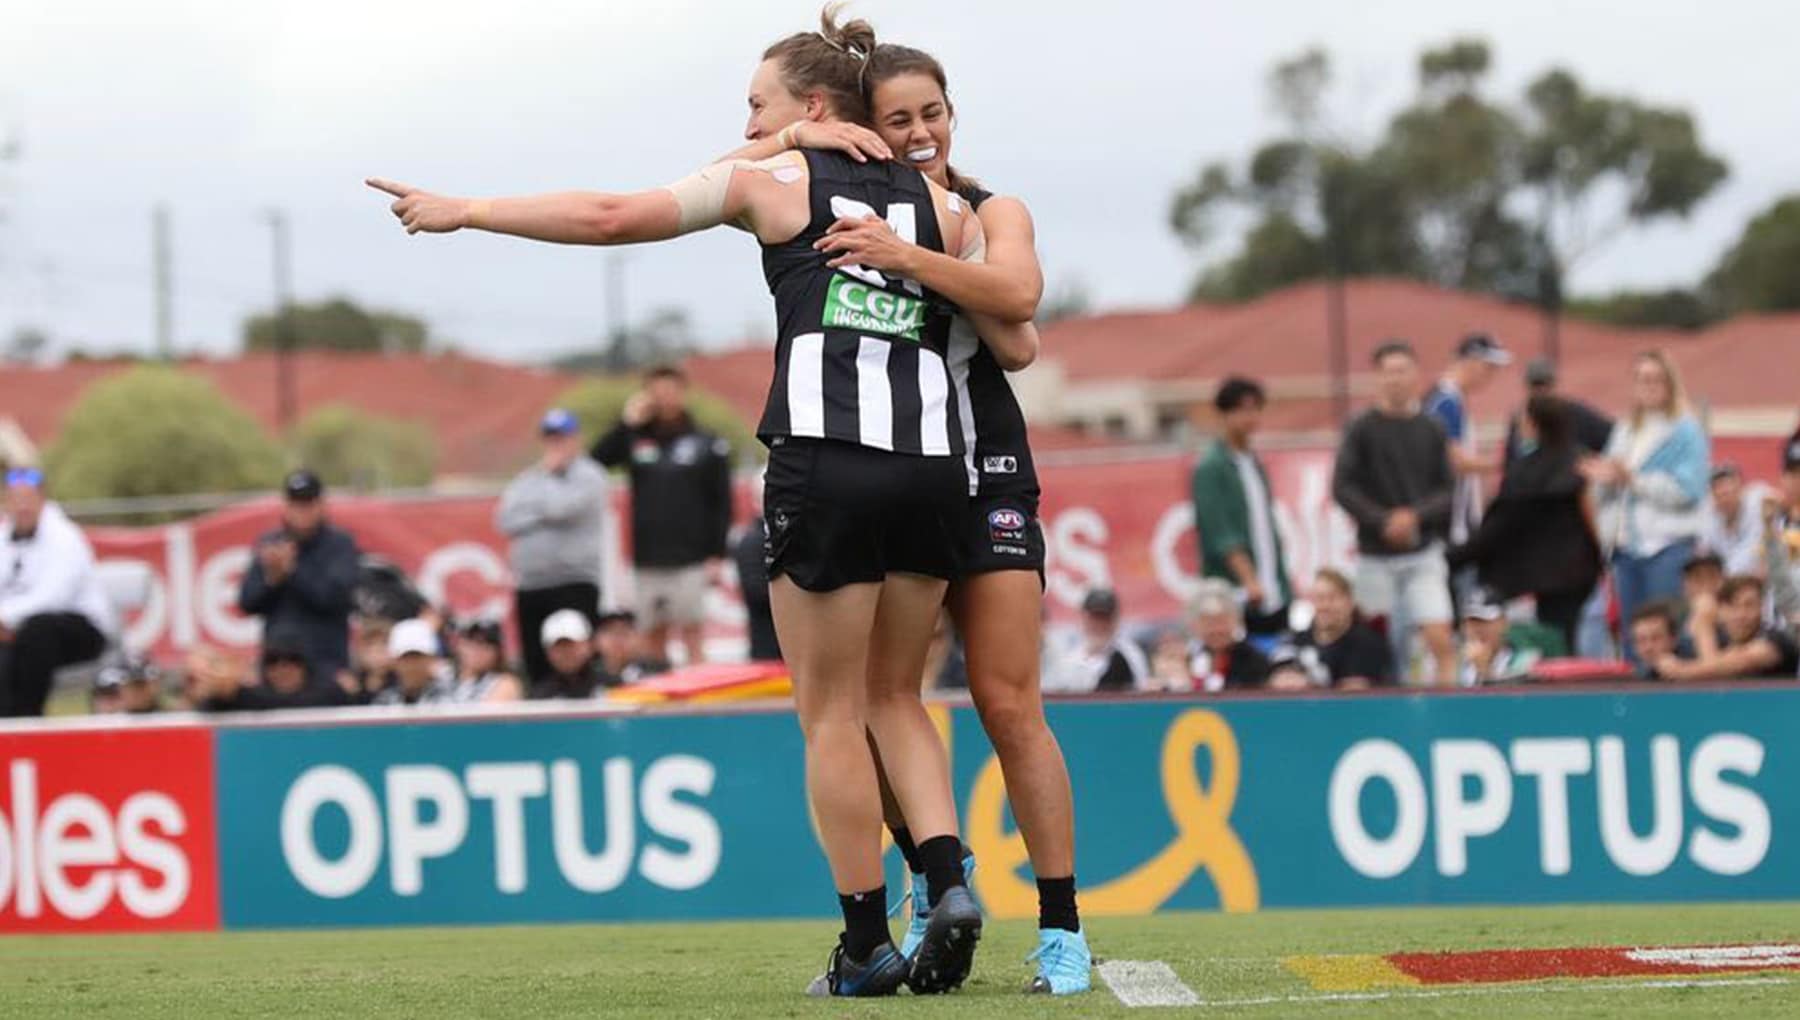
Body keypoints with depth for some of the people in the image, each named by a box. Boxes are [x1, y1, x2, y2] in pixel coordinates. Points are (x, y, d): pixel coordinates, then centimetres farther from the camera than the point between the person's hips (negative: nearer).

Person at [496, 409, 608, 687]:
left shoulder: (589, 476, 2)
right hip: (529, 587, 6)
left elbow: (561, 507, -16)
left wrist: (545, 477, 1)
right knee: (536, 668, 6)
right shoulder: (526, 481, 18)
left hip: (574, 584, -6)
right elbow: (505, 521, 4)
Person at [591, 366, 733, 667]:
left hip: (690, 561, -3)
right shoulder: (635, 441, 10)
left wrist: (717, 555, -6)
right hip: (648, 561, 3)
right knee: (655, 638, 5)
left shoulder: (707, 445, 4)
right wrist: (626, 425, -6)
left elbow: (722, 504, 2)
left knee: (691, 636, -5)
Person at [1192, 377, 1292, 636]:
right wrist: (1250, 580, -22)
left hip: (1274, 596, 7)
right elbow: (1221, 534, -15)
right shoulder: (1211, 468, -7)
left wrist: (1284, 584, 13)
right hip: (1236, 597, -7)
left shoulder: (1254, 465, 15)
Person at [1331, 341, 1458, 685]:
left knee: (1440, 637, -12)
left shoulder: (1431, 431, 5)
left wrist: (1416, 516, -15)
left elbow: (1448, 489, 3)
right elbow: (1341, 487, -6)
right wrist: (1383, 521, -16)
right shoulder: (1362, 430, -1)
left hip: (1423, 553, 1)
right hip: (1375, 556, -1)